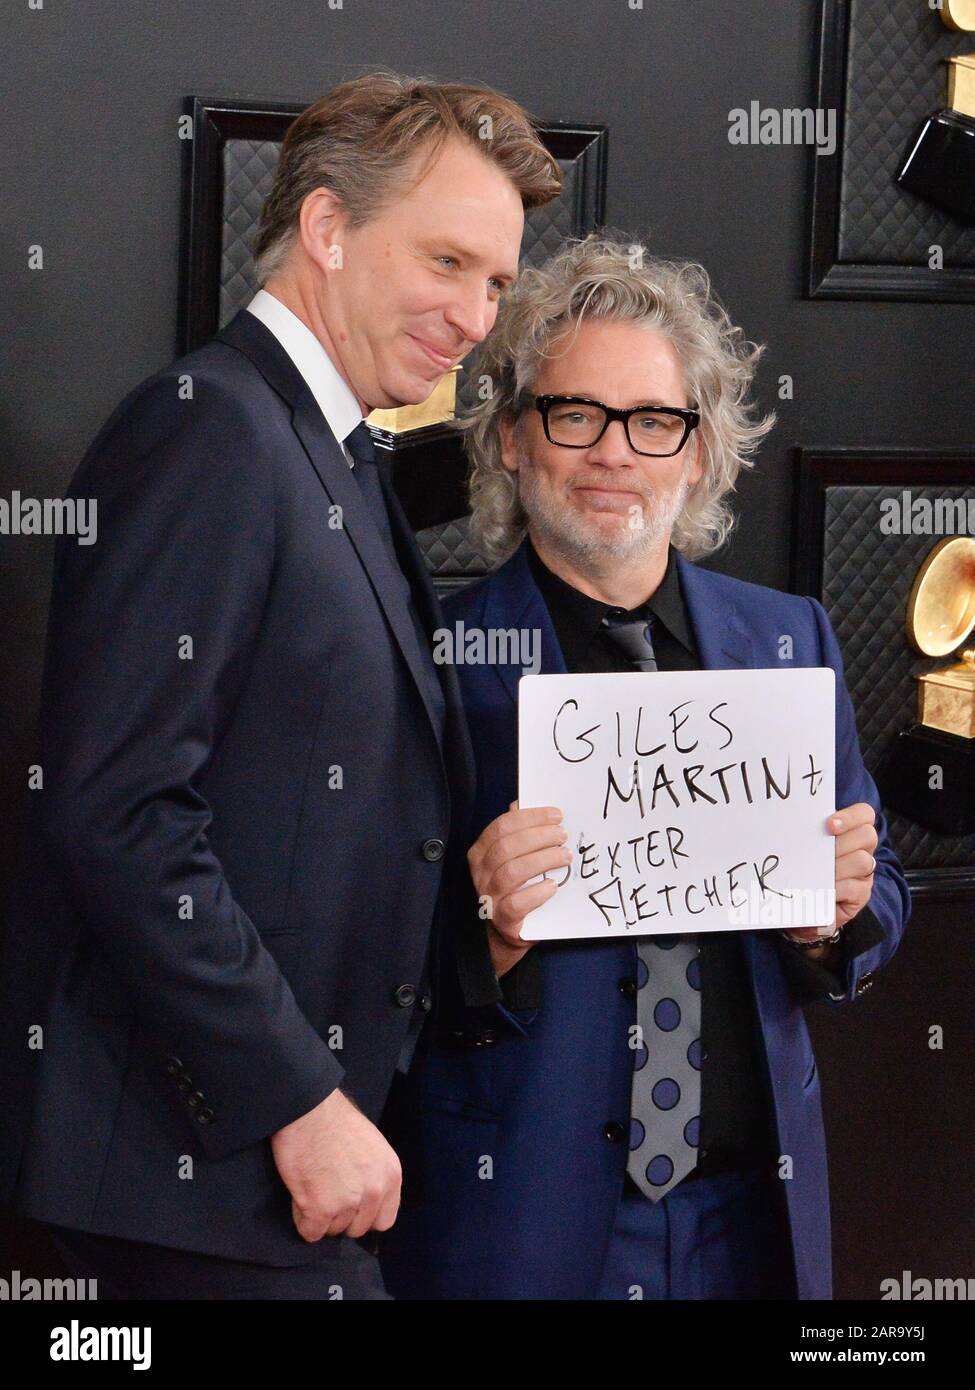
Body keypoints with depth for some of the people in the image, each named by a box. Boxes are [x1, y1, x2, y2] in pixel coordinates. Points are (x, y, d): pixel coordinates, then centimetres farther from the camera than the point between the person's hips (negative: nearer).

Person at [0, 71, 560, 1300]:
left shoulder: (336, 461, 17)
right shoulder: (212, 426, -13)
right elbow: (117, 811, -22)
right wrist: (299, 1101, -20)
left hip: (300, 1129, 9)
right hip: (193, 1151, -9)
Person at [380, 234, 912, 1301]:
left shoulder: (791, 642, 6)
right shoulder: (438, 658, -6)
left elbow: (879, 901, 14)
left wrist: (833, 917, -7)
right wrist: (486, 932, -24)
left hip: (751, 1209, 4)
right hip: (518, 1212, -4)